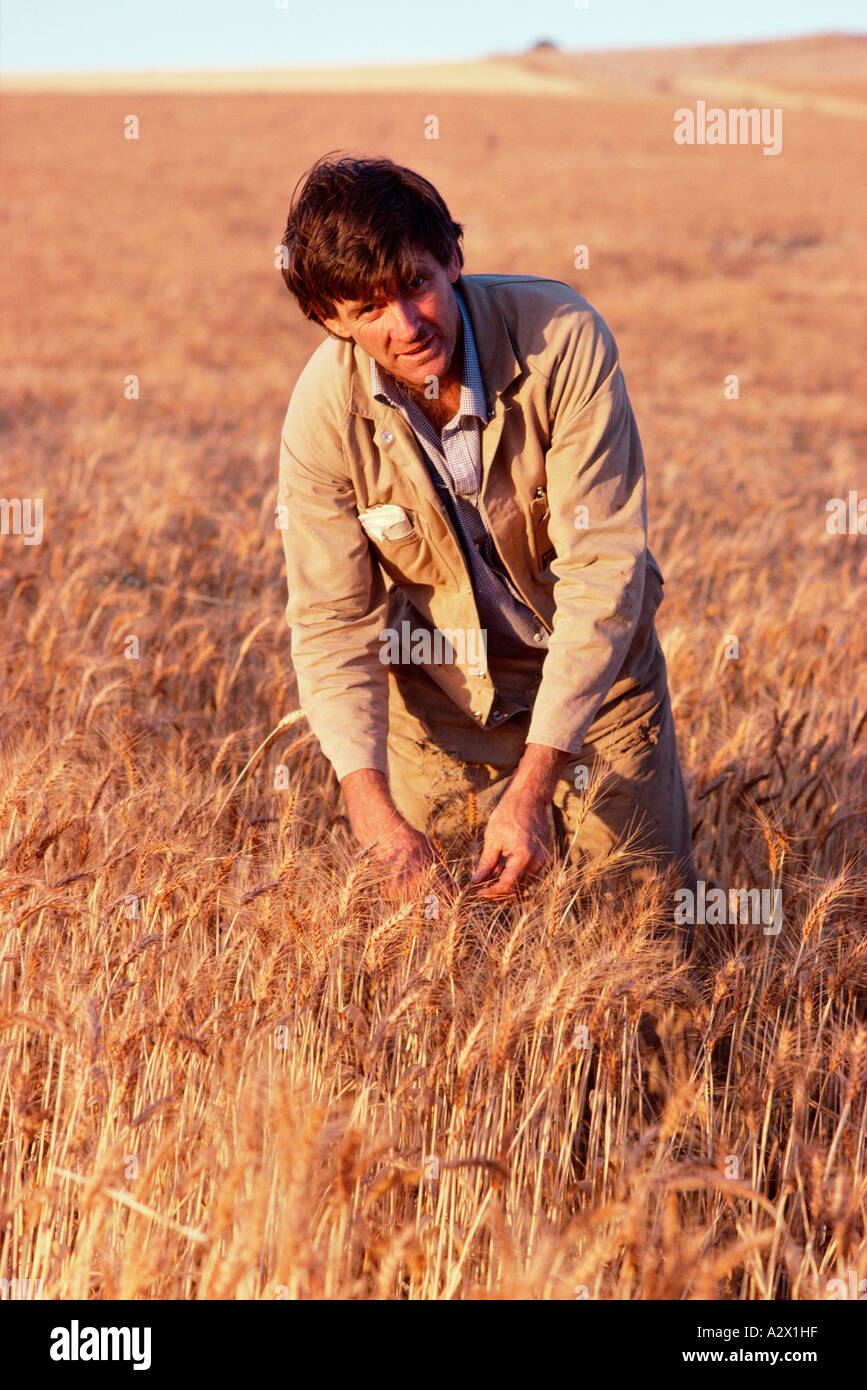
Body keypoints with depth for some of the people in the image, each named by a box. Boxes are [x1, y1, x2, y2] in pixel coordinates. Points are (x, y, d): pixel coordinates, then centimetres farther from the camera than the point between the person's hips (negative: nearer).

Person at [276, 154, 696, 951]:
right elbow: (333, 621, -16)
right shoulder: (324, 410, -21)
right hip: (437, 678, 1)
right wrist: (375, 811, -31)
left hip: (594, 656, -1)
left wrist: (533, 788, -34)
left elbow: (603, 569, -28)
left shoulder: (563, 339, -28)